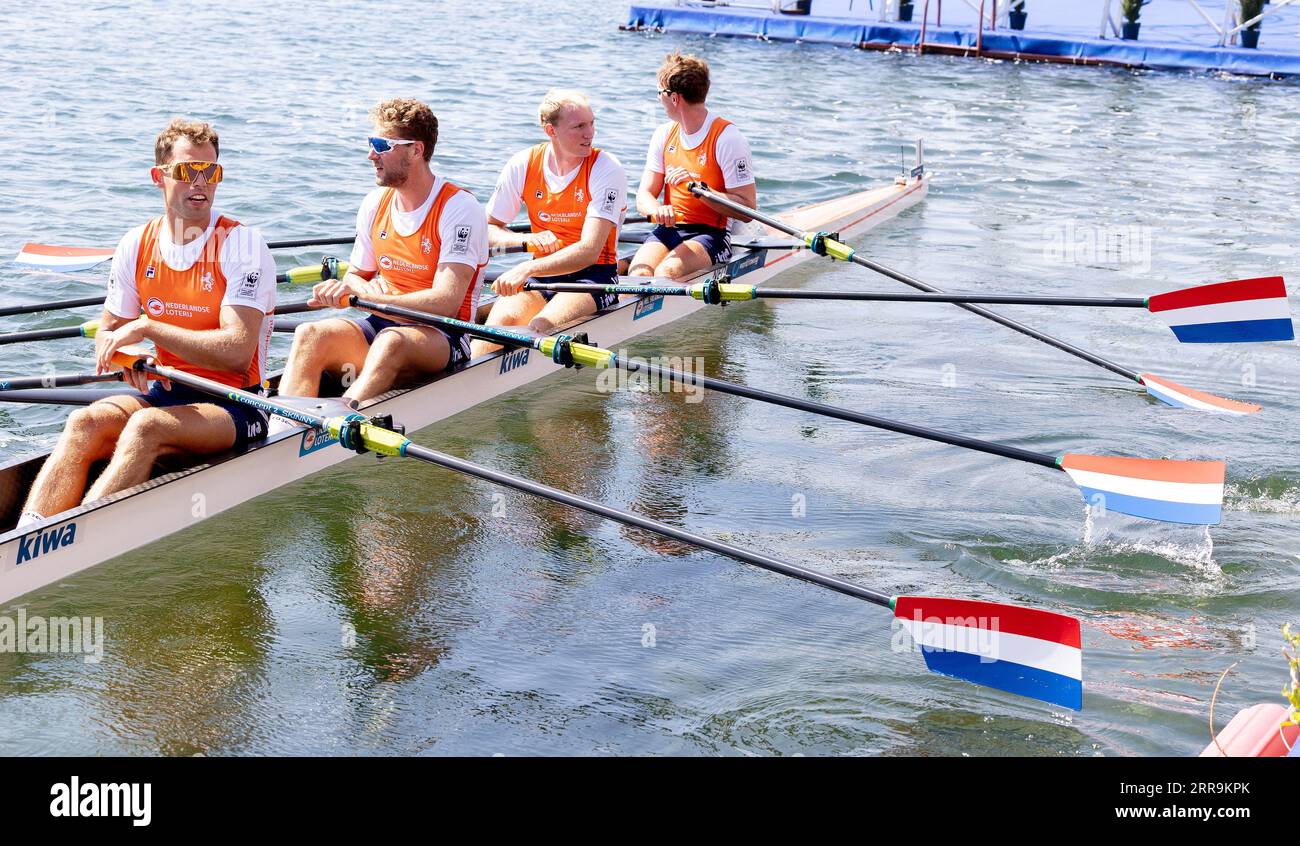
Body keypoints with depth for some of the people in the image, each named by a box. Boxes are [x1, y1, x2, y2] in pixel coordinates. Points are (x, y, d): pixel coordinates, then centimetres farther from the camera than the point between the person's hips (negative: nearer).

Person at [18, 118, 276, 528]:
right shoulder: (137, 246, 6)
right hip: (164, 393, 5)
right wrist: (126, 356, -10)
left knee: (145, 426, -34)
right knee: (86, 422, -24)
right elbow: (108, 335, 15)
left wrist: (147, 328, -20)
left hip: (234, 407, -5)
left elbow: (236, 351, -21)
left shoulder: (241, 244, -10)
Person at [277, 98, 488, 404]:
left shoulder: (459, 208, -11)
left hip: (442, 337, -6)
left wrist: (361, 296, -20)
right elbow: (356, 275, 20)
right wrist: (367, 289, -6)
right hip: (383, 325, 6)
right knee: (310, 334, -24)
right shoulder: (375, 204, 10)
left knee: (391, 342, -39)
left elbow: (445, 304, -20)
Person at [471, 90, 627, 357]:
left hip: (593, 275, -3)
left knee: (540, 327, -33)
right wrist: (527, 238, -14)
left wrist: (526, 269, -34)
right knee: (502, 318, -30)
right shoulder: (522, 165, 0)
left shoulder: (607, 169, -11)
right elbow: (487, 229, 8)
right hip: (541, 272, 3)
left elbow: (589, 251, -21)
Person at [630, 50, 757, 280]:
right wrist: (658, 209, -17)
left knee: (667, 272, -35)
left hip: (709, 234, -5)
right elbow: (644, 196, 7)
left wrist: (698, 187, -21)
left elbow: (747, 210, -11)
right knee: (639, 274, -27)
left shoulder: (727, 138, -7)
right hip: (667, 230, 5)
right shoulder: (664, 134, 11)